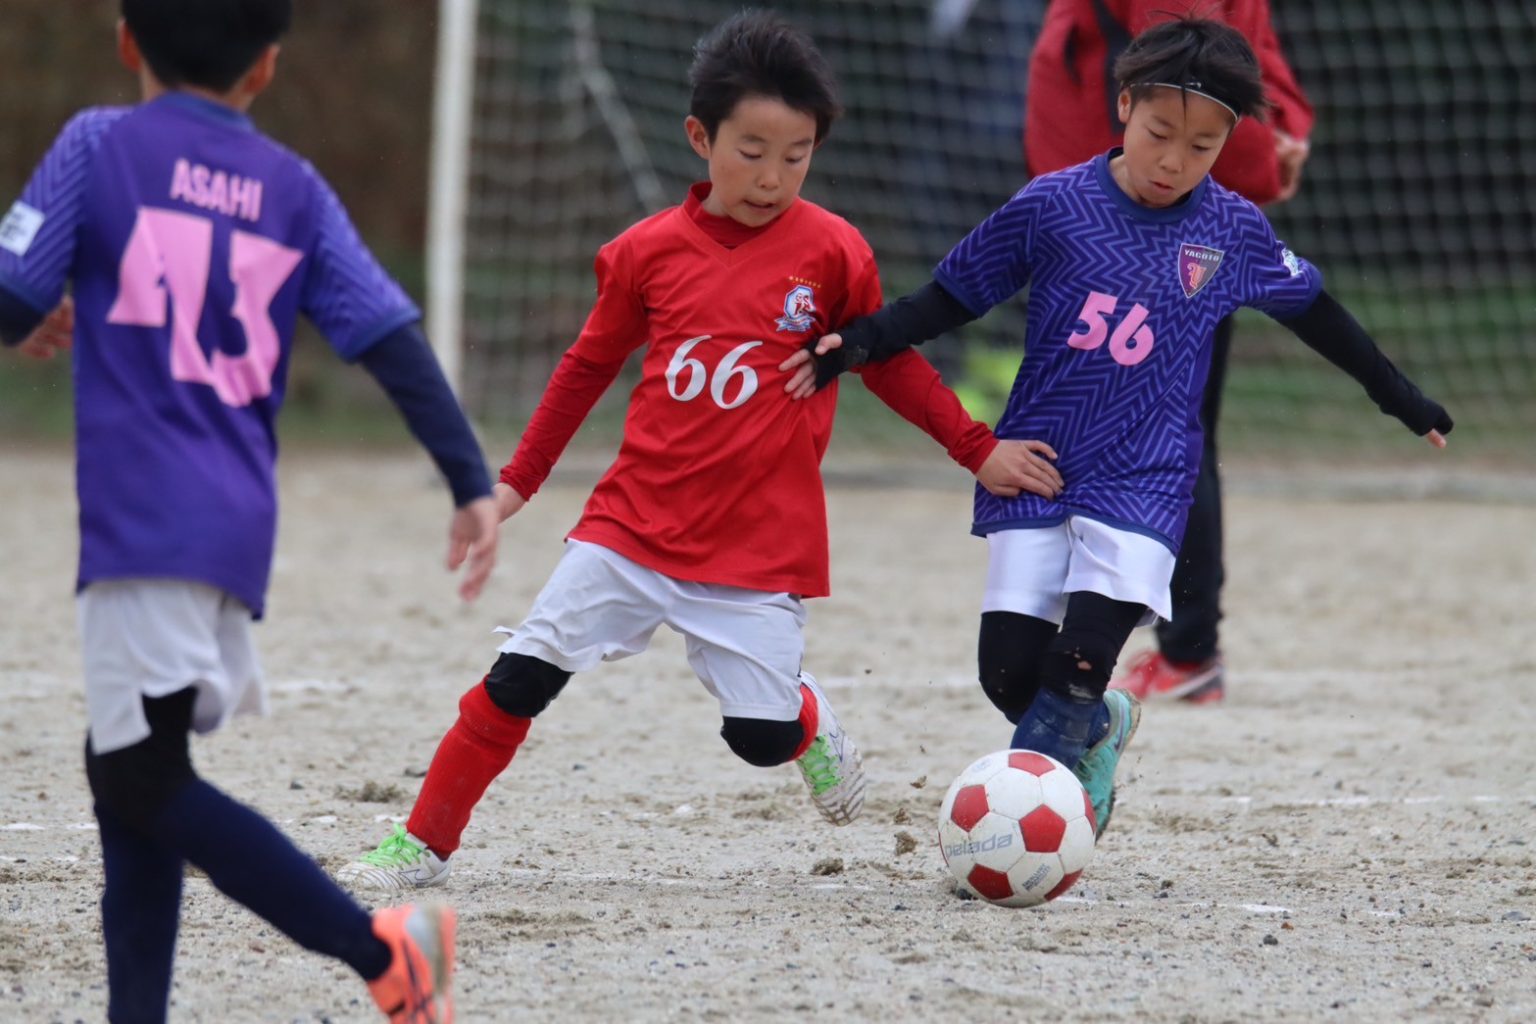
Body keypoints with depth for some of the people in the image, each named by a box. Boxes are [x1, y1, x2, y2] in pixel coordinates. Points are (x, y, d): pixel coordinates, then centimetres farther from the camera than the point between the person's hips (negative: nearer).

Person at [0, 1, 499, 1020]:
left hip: (143, 512, -6)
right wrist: (472, 483, 2)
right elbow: (391, 336, 4)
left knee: (143, 782, -7)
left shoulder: (101, 146, 0)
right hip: (242, 520, 6)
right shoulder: (294, 190, 12)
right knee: (127, 765, 16)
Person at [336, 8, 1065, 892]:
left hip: (761, 546, -1)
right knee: (520, 677, -7)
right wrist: (519, 480, 19)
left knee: (762, 736, -7)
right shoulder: (650, 252, 0)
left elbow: (891, 364, 10)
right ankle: (425, 846, 4)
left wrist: (978, 451, 9)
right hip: (635, 523, 1)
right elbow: (589, 367, 14)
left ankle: (812, 724, 29)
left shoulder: (833, 252, -4)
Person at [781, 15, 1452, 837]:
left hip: (1142, 485, -1)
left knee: (1081, 661, -19)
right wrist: (860, 343, -12)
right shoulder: (1053, 206, -5)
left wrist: (1398, 397, 26)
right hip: (1036, 467, 1)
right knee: (1009, 670, -5)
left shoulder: (1234, 231, 0)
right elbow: (954, 295, 3)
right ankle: (1096, 731, 27)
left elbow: (1311, 308, 17)